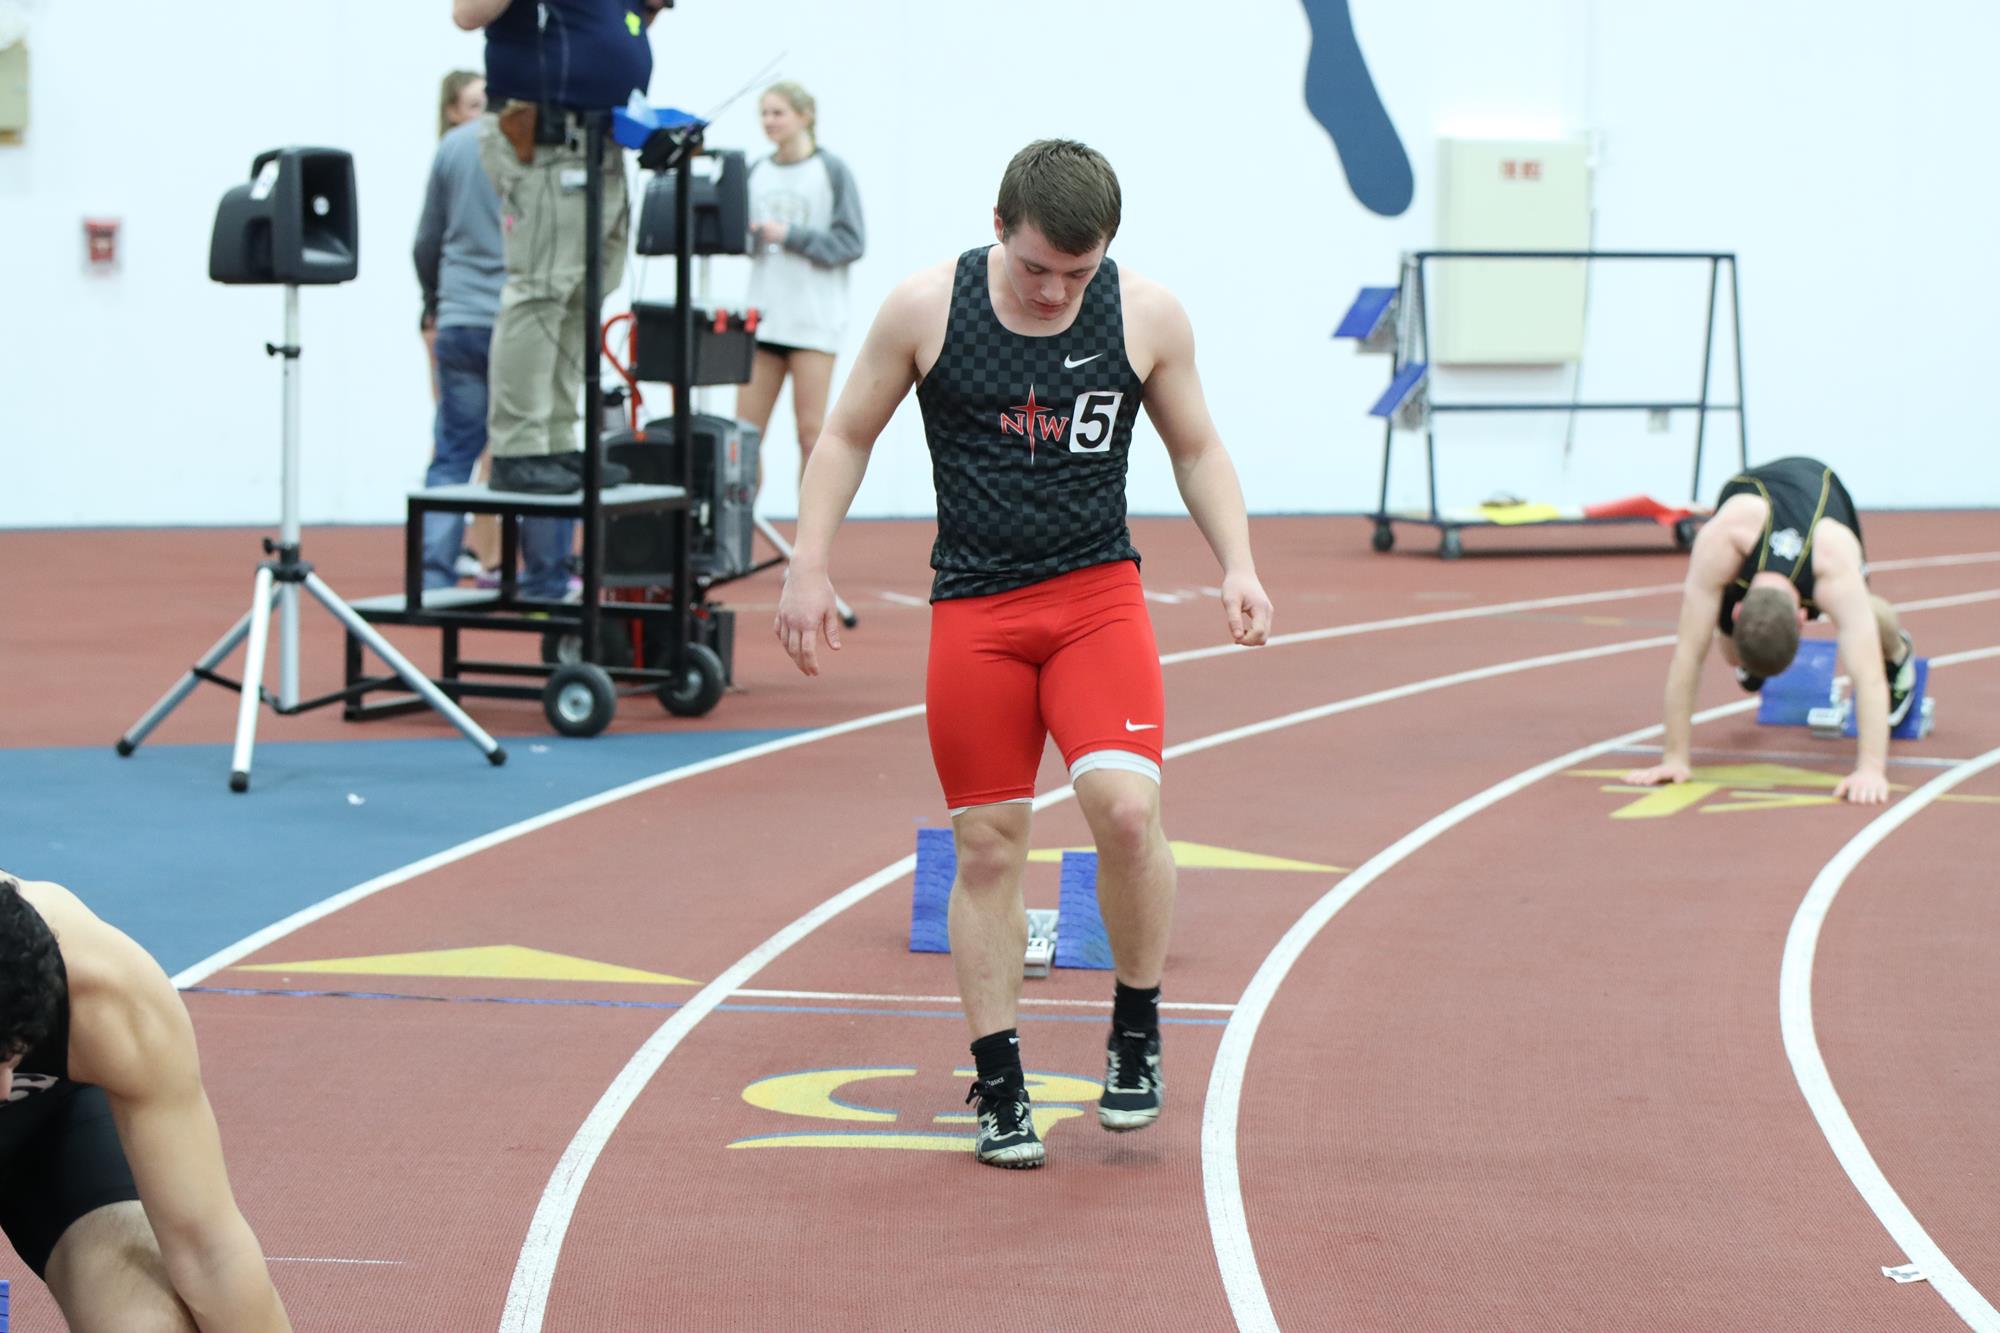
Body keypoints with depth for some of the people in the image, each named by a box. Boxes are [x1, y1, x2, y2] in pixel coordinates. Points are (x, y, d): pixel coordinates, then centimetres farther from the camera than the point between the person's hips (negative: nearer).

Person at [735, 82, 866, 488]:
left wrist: (789, 235, -15)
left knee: (811, 432, -2)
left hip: (814, 321, -4)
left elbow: (850, 242, -7)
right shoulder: (757, 172, 11)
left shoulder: (832, 171, -2)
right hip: (763, 317, 4)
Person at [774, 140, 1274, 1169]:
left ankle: (1137, 1031, 3)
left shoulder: (1148, 318, -3)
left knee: (1125, 806, -20)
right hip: (973, 608, 0)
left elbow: (1197, 447, 11)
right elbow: (849, 434, 7)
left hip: (1097, 593, 0)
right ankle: (999, 1090, 14)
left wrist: (1237, 565, -2)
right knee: (986, 848, 2)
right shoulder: (925, 310, -6)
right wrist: (808, 564, -2)